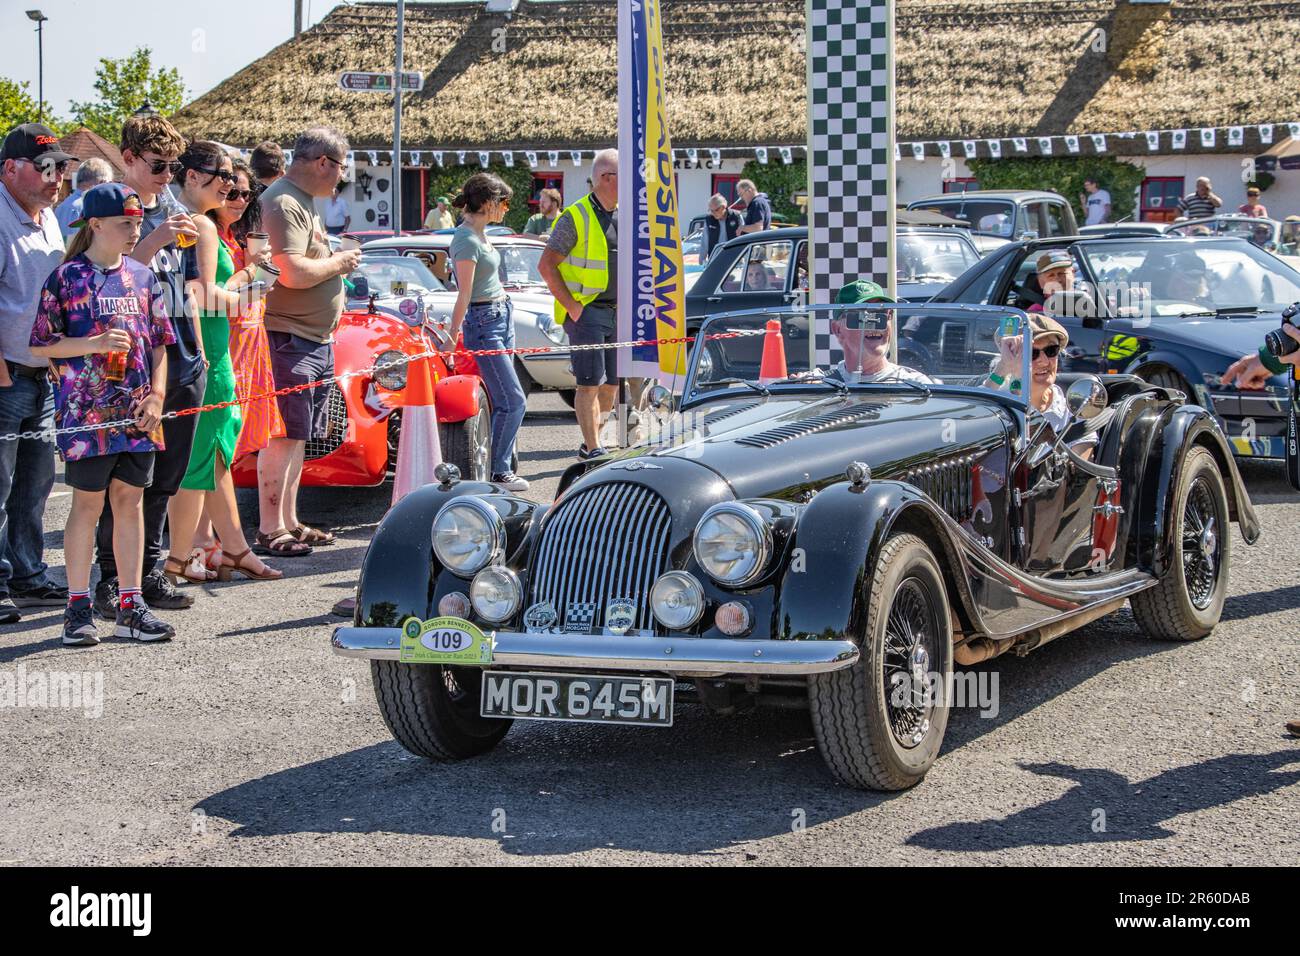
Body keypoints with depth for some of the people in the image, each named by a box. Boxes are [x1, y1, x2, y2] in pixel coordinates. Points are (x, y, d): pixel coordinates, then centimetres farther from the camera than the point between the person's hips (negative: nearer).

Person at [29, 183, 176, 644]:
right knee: (88, 502, 0)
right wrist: (95, 343, -16)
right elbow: (41, 345, -4)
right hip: (86, 411, -4)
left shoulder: (143, 278, 10)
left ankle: (130, 606, 13)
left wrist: (156, 398, 2)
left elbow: (160, 345, 13)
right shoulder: (67, 278, -3)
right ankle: (78, 606, 9)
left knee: (131, 501, 7)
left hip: (136, 412, 4)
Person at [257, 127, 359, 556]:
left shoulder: (302, 200, 17)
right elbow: (292, 273, -25)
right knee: (282, 436, -7)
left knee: (298, 436, 15)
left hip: (314, 337, 10)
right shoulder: (283, 204, -15)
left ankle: (290, 521, 23)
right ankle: (270, 531, -4)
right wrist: (339, 262, -12)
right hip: (289, 338, -10)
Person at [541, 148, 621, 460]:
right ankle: (593, 449, -5)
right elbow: (546, 265, -10)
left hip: (617, 314, 7)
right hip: (585, 313, -7)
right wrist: (571, 306, -14)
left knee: (612, 384, 9)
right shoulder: (576, 217, -9)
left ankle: (590, 442, 22)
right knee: (590, 383, -8)